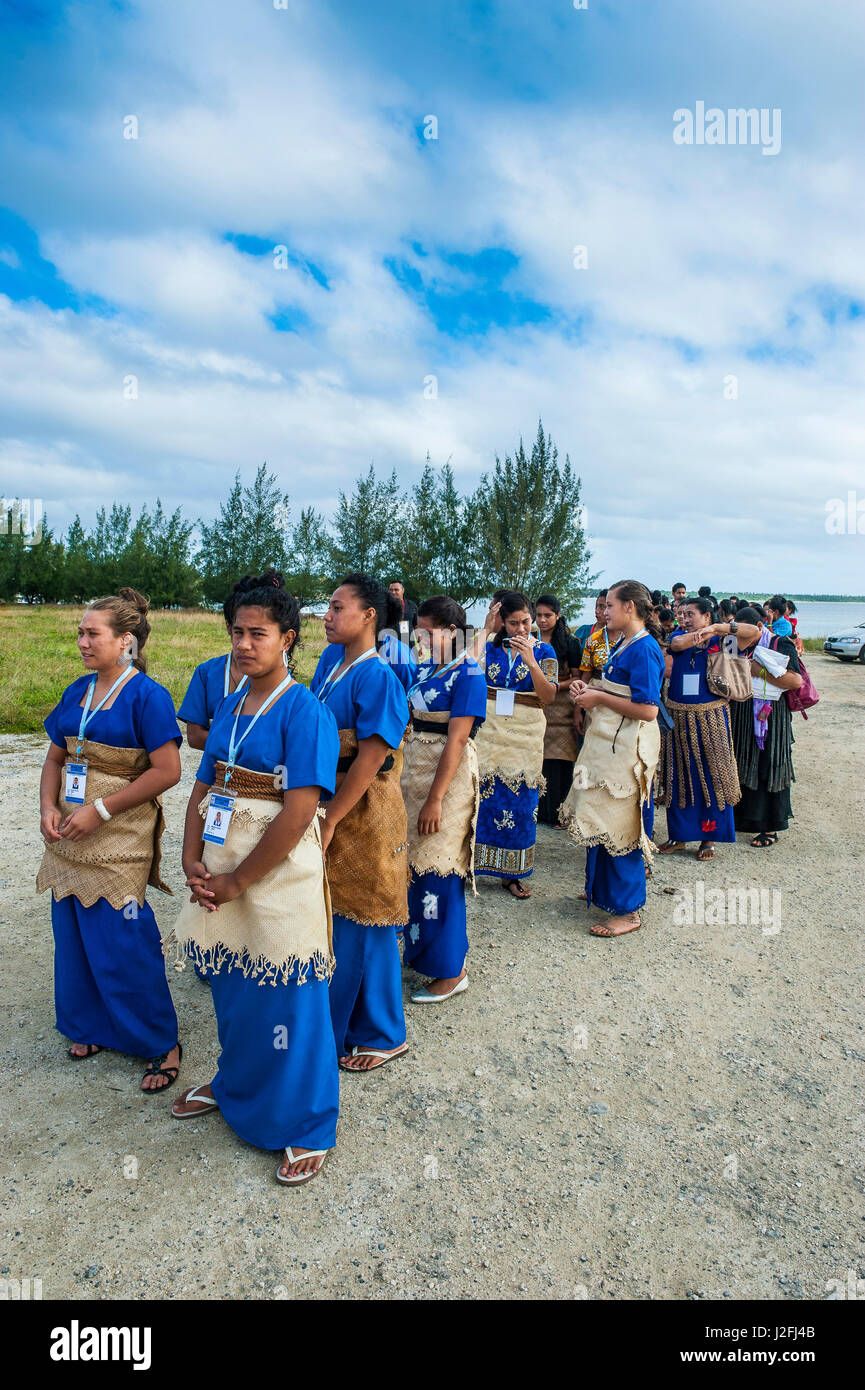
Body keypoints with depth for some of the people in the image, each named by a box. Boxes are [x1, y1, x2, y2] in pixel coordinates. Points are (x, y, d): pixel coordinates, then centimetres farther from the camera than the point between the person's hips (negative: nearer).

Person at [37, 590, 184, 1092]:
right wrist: (49, 806, -3)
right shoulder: (78, 691, 8)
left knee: (122, 944, -1)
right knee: (75, 935, 16)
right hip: (70, 837, 7)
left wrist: (99, 810, -18)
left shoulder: (146, 696, -13)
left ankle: (163, 1044, 16)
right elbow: (56, 757, 15)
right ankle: (94, 1027, 38)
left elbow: (167, 771, -19)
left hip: (119, 838, -7)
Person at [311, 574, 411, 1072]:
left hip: (363, 813, -8)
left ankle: (382, 1036, 25)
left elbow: (369, 761, -21)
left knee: (364, 926, 5)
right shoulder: (330, 662, 7)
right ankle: (333, 1019, 39)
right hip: (327, 801, 8)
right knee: (328, 916, 18)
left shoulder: (378, 678, -19)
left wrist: (329, 821, -17)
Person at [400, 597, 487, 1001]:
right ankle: (414, 946, 32)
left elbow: (456, 739, -18)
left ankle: (452, 971, 12)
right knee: (412, 862, 14)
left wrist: (435, 799, -21)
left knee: (437, 869, -2)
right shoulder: (424, 669, 10)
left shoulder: (468, 674, -13)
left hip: (447, 776, -7)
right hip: (412, 768, 7)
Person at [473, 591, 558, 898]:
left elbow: (549, 696, -9)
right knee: (482, 794, -2)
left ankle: (512, 873, 15)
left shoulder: (543, 651, 1)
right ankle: (474, 861, 13)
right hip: (490, 727, 1)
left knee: (520, 802, 3)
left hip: (525, 732, -1)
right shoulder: (491, 647, 7)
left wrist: (530, 661, -20)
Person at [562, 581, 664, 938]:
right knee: (603, 822, 18)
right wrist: (588, 691, 5)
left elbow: (647, 710, -24)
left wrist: (599, 698, -16)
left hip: (626, 750, -10)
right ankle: (604, 891, 33)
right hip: (608, 744, 10)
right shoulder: (622, 644, 12)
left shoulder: (644, 649, -18)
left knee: (619, 827, -2)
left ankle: (628, 911, 9)